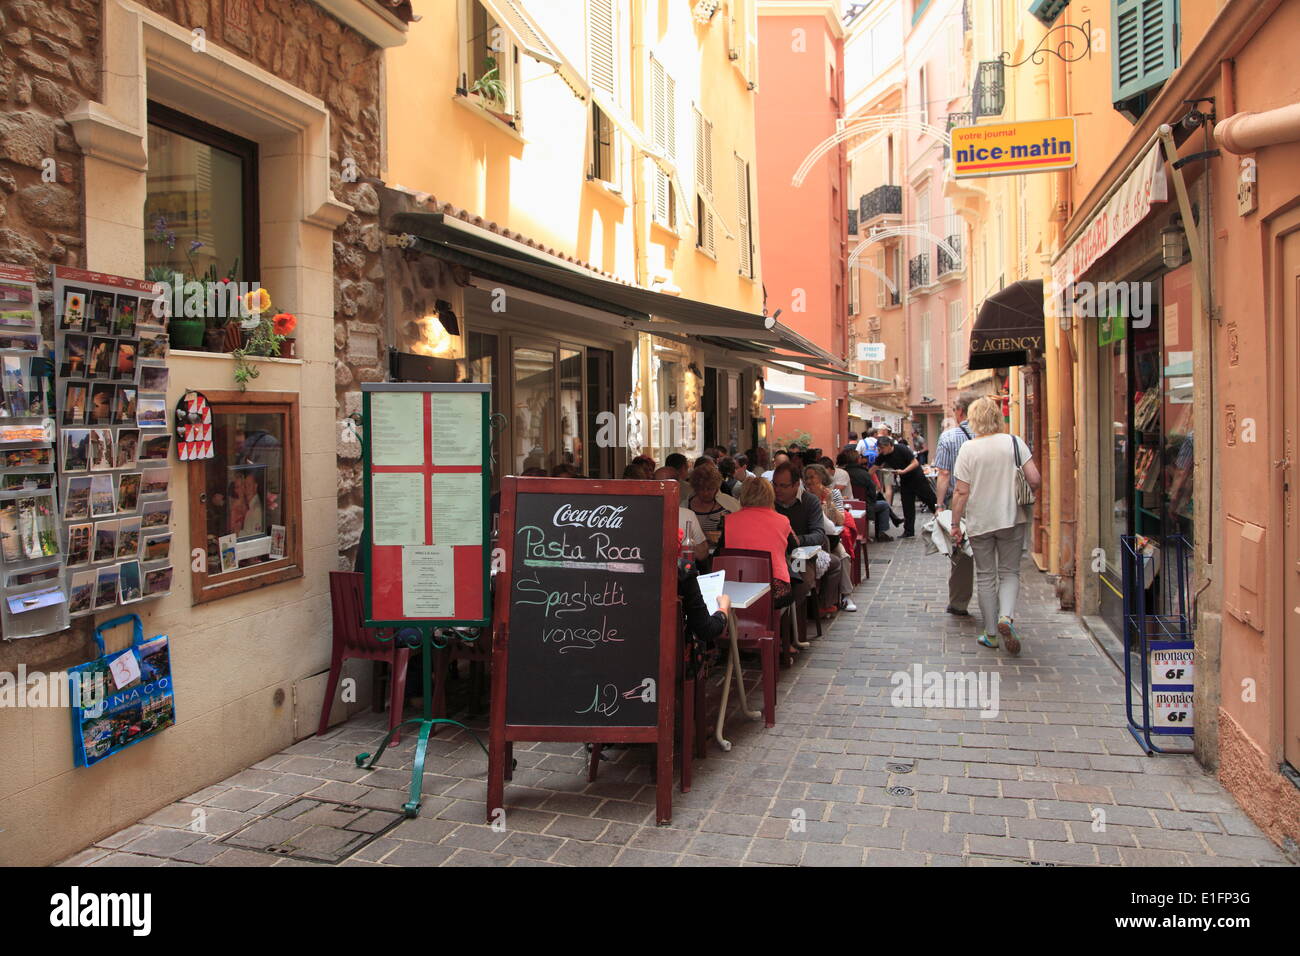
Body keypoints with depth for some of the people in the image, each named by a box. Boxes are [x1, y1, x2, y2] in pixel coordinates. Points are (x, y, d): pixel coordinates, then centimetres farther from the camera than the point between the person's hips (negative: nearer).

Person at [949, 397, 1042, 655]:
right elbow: (1035, 479, -8)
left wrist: (955, 524, -1)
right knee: (1009, 572, 13)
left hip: (979, 522, -1)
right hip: (1012, 519, 1)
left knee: (985, 576, 12)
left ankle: (991, 633, 17)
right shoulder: (1014, 442, -4)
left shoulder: (968, 448, -8)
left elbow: (961, 492, -9)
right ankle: (1006, 616, -12)